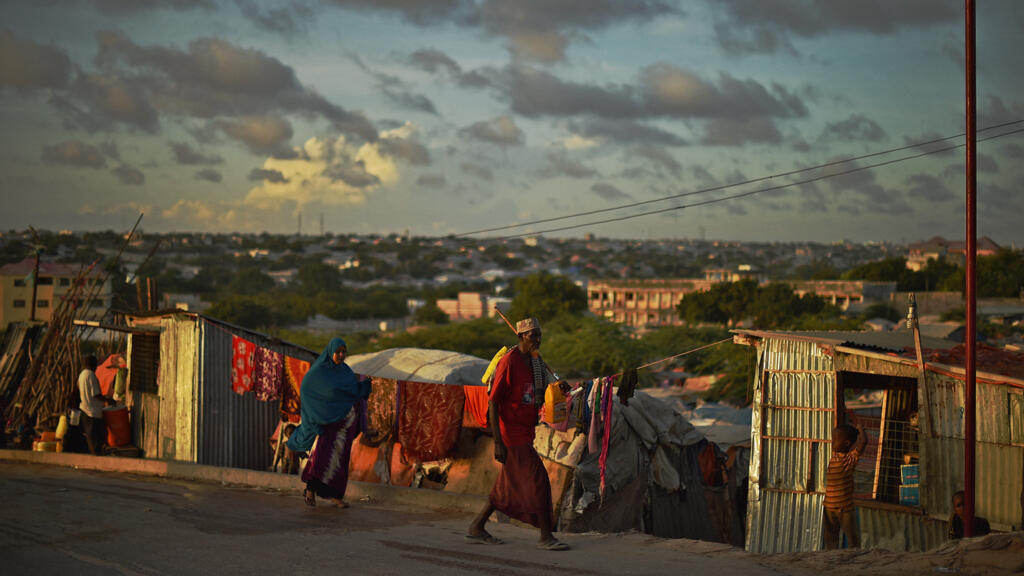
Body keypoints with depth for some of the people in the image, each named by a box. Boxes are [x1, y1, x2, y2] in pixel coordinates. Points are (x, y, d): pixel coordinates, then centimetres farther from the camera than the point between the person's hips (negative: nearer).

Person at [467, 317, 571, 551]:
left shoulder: (535, 361, 10)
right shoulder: (509, 362, -17)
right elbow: (493, 402, -18)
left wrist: (558, 389, 2)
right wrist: (498, 442, -21)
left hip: (526, 433, 9)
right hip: (513, 435, -9)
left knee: (510, 485, 14)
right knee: (538, 481, -9)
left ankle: (476, 527, 24)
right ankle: (546, 537, -3)